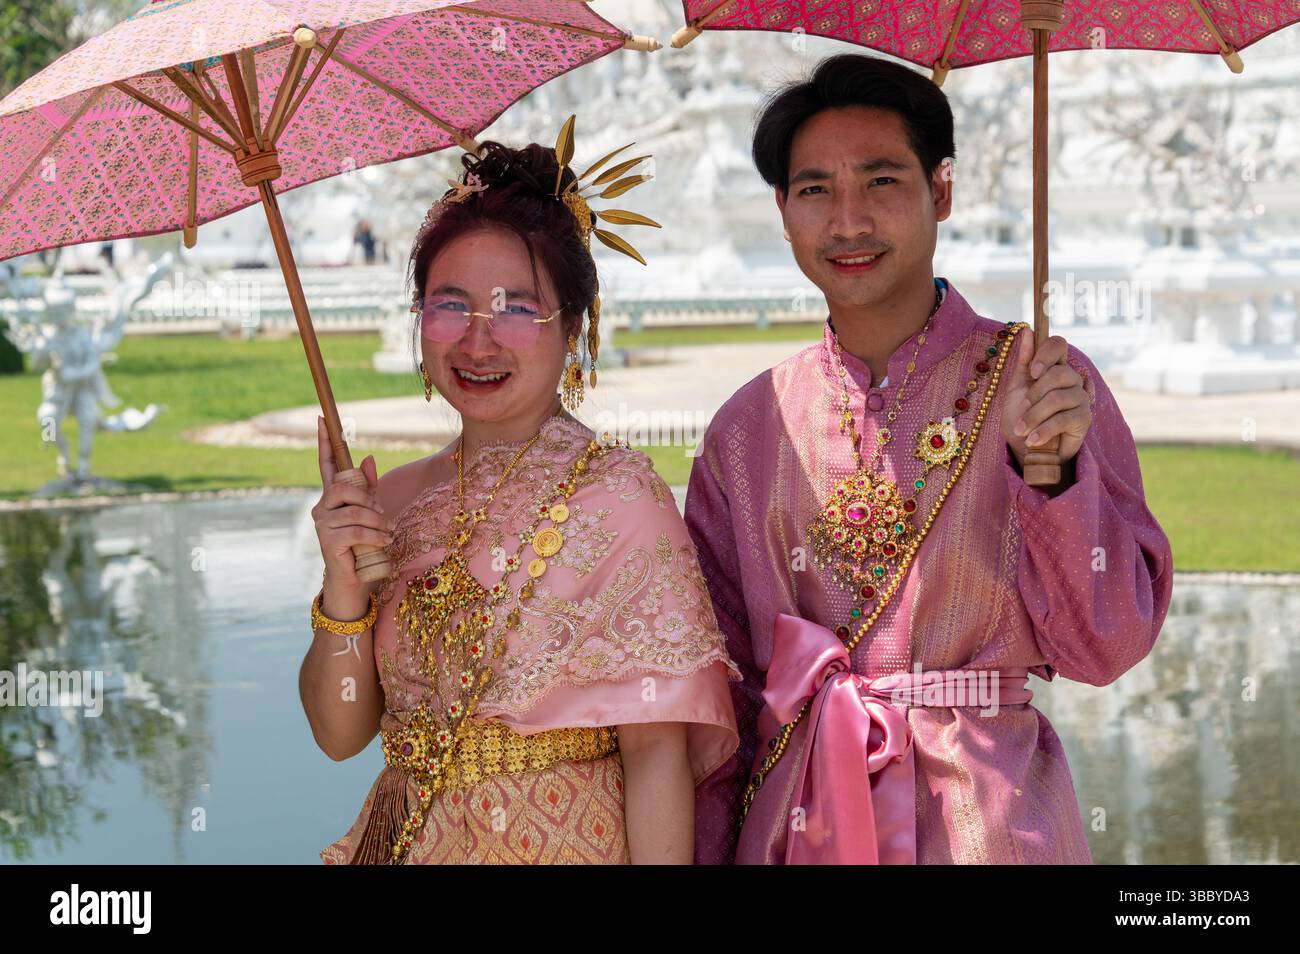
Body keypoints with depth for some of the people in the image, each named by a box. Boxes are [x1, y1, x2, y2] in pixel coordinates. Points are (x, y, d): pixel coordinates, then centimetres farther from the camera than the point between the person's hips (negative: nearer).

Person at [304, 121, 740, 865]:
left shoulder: (616, 493, -13)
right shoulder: (398, 499, 1)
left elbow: (656, 750, -16)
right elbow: (340, 734, 1)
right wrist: (344, 593, -13)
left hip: (561, 846, -4)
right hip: (402, 843, 4)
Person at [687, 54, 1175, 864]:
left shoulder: (1041, 384, -5)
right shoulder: (748, 429, 2)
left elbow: (1103, 651, -8)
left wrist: (1052, 466, -19)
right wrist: (702, 851, 1)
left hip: (986, 818, -2)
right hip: (792, 819, 2)